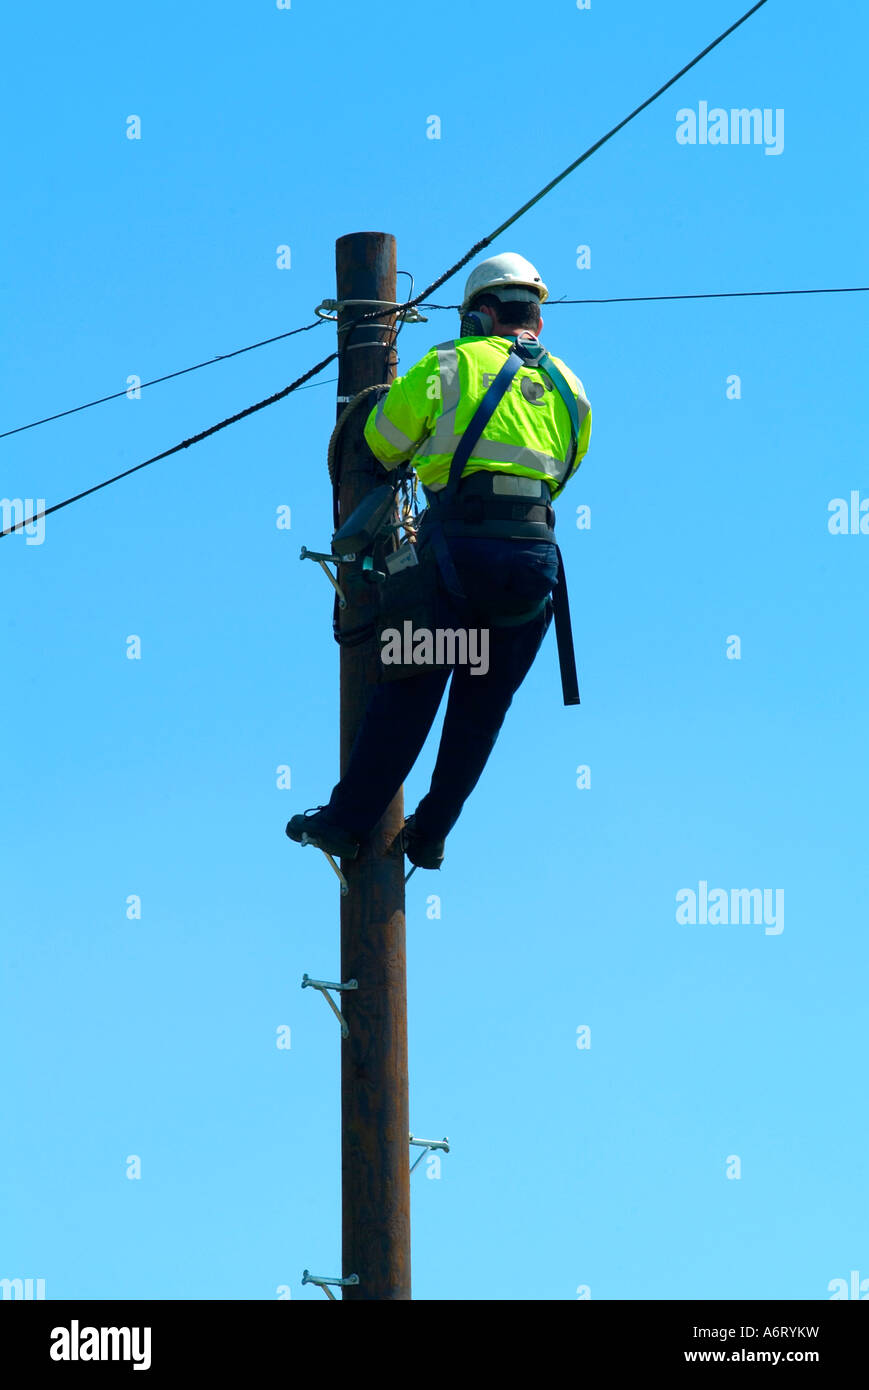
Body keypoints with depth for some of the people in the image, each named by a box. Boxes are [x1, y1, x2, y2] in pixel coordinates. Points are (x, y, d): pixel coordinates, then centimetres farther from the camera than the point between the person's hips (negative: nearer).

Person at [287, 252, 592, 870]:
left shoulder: (454, 364, 5)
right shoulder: (568, 385, 17)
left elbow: (385, 440, 12)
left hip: (461, 545, -3)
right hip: (536, 554, 3)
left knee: (409, 690, 2)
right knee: (483, 703, 12)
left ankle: (348, 819, 5)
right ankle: (430, 835, 16)